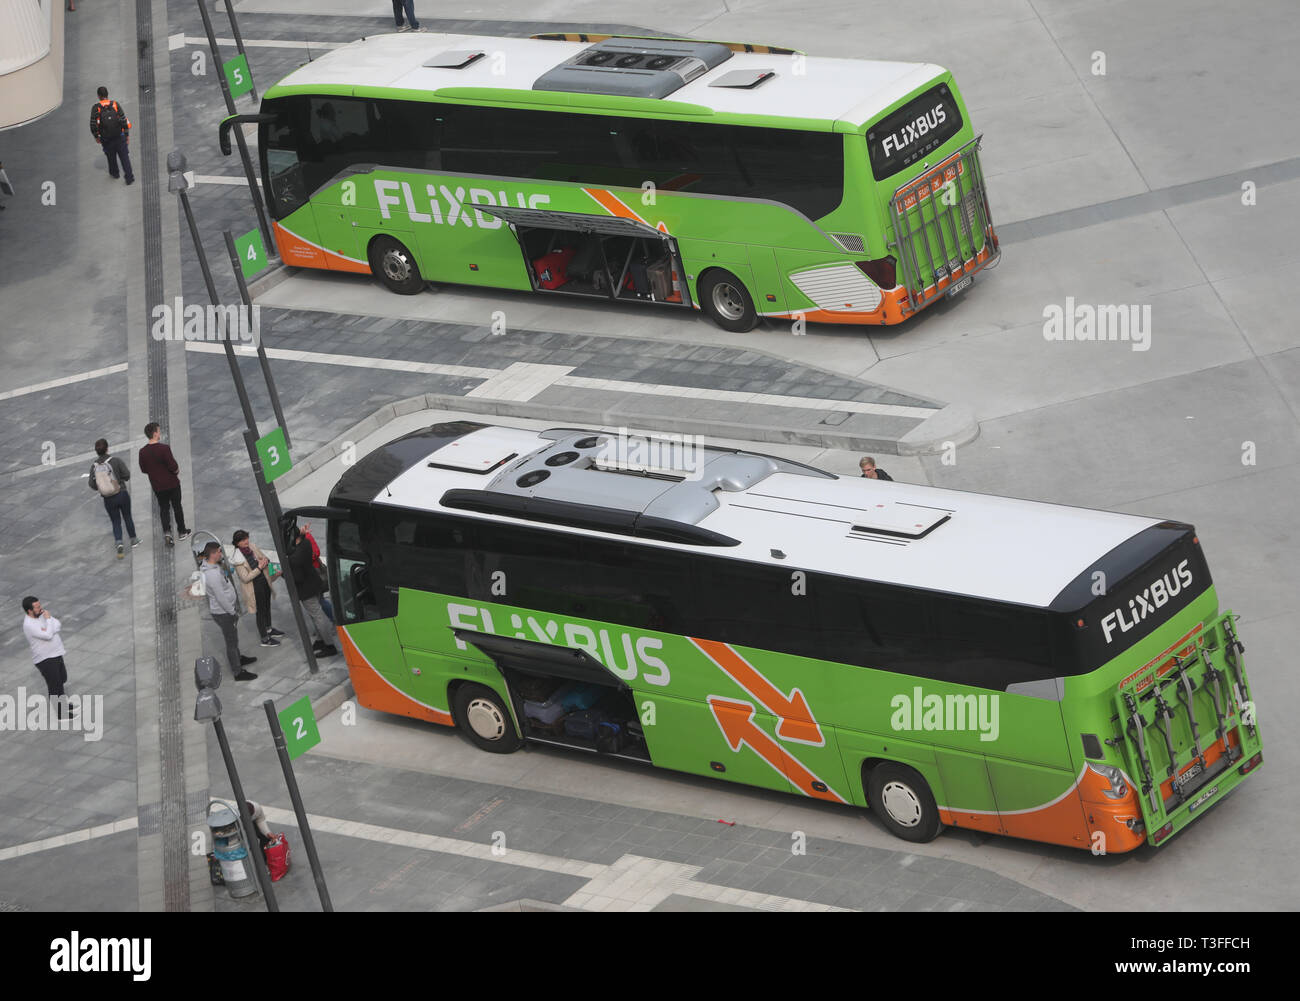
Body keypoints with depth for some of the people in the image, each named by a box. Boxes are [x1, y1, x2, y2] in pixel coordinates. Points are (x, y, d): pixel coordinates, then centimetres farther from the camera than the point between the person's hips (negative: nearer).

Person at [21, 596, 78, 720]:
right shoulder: (29, 625, -26)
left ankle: (62, 704, 45)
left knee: (62, 679, 25)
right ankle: (59, 713, 16)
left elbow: (59, 626, -3)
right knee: (55, 685, 2)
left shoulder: (41, 614, 0)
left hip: (56, 654, 9)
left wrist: (48, 630, -22)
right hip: (45, 660, -9)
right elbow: (48, 636, -31)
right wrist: (48, 619, -21)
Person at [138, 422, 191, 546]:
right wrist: (177, 470, 0)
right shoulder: (163, 449, -23)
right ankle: (182, 531, 28)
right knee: (177, 507, 15)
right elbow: (174, 467, -23)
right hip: (172, 484, -3)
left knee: (164, 508, 15)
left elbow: (143, 470, 2)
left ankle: (166, 531, -4)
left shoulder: (143, 452, -7)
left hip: (157, 487, 3)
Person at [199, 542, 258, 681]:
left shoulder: (214, 567, 0)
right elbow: (221, 598, -27)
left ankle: (238, 658, 48)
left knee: (233, 638, 28)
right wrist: (233, 612, -15)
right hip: (223, 613, -10)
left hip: (227, 609, 10)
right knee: (232, 642, 4)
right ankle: (238, 672, 16)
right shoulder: (212, 575, -33)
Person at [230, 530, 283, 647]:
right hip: (254, 588, -7)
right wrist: (259, 568, -29)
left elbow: (264, 557, 10)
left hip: (264, 582, 7)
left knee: (267, 606, 25)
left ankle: (269, 629, 47)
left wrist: (265, 561, -15)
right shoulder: (237, 559, -25)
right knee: (261, 611, 4)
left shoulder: (252, 547, -5)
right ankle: (265, 639, 18)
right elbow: (245, 578, -25)